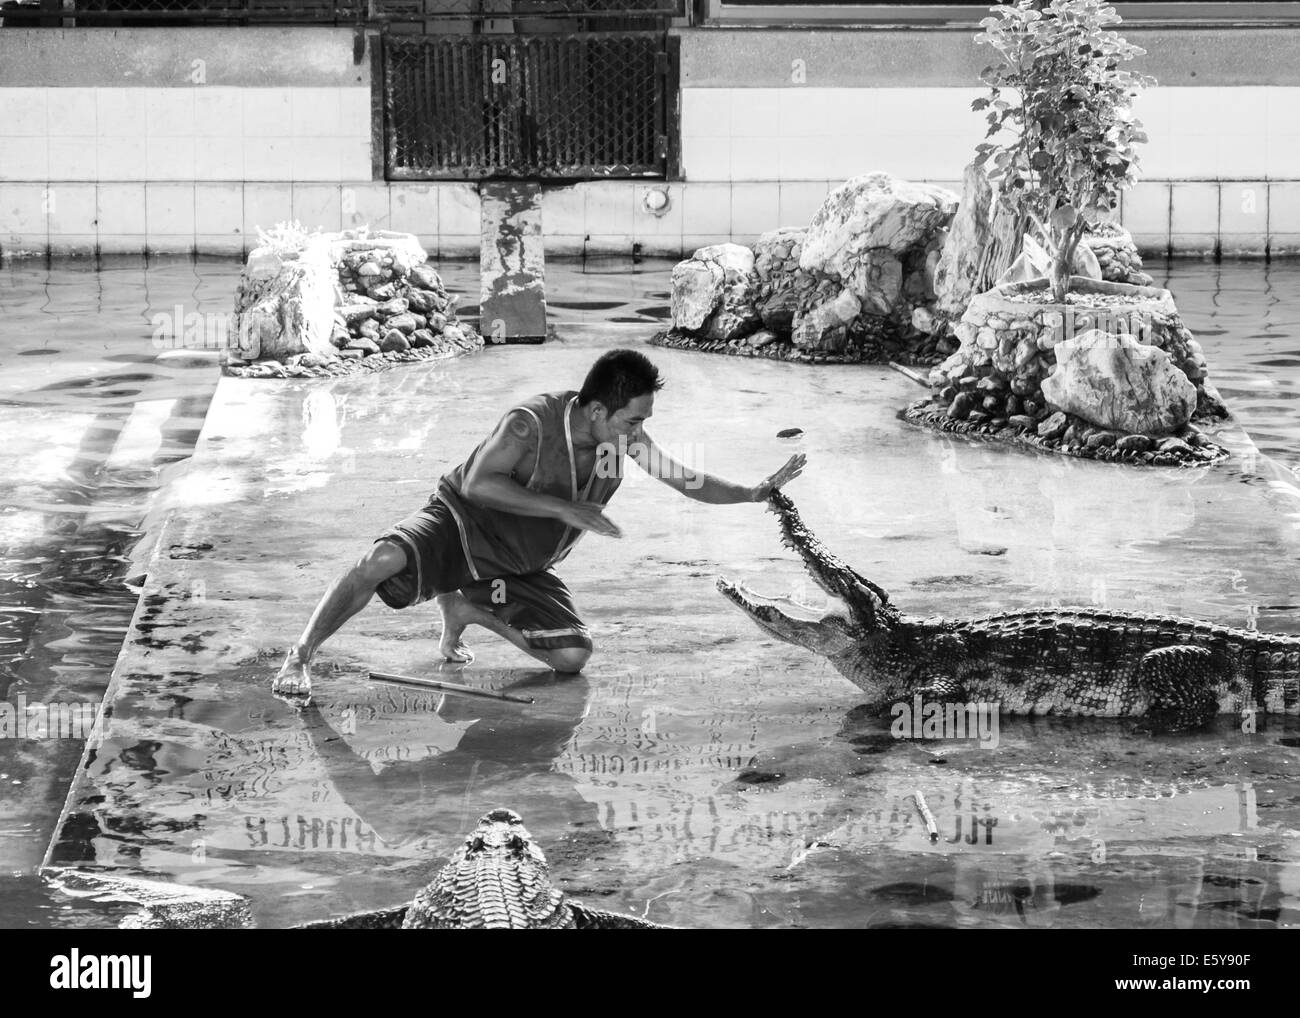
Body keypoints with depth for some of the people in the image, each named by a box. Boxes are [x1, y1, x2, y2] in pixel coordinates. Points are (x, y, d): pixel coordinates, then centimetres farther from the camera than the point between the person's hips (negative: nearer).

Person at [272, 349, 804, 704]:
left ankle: (469, 611, 13)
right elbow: (478, 483, -33)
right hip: (460, 528, -6)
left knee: (573, 656, -10)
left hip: (518, 567, 6)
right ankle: (300, 659, -19)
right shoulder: (531, 423, -26)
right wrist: (565, 509, -37)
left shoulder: (627, 437, -9)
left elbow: (688, 482, 3)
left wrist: (756, 491, -5)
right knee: (382, 561, -35)